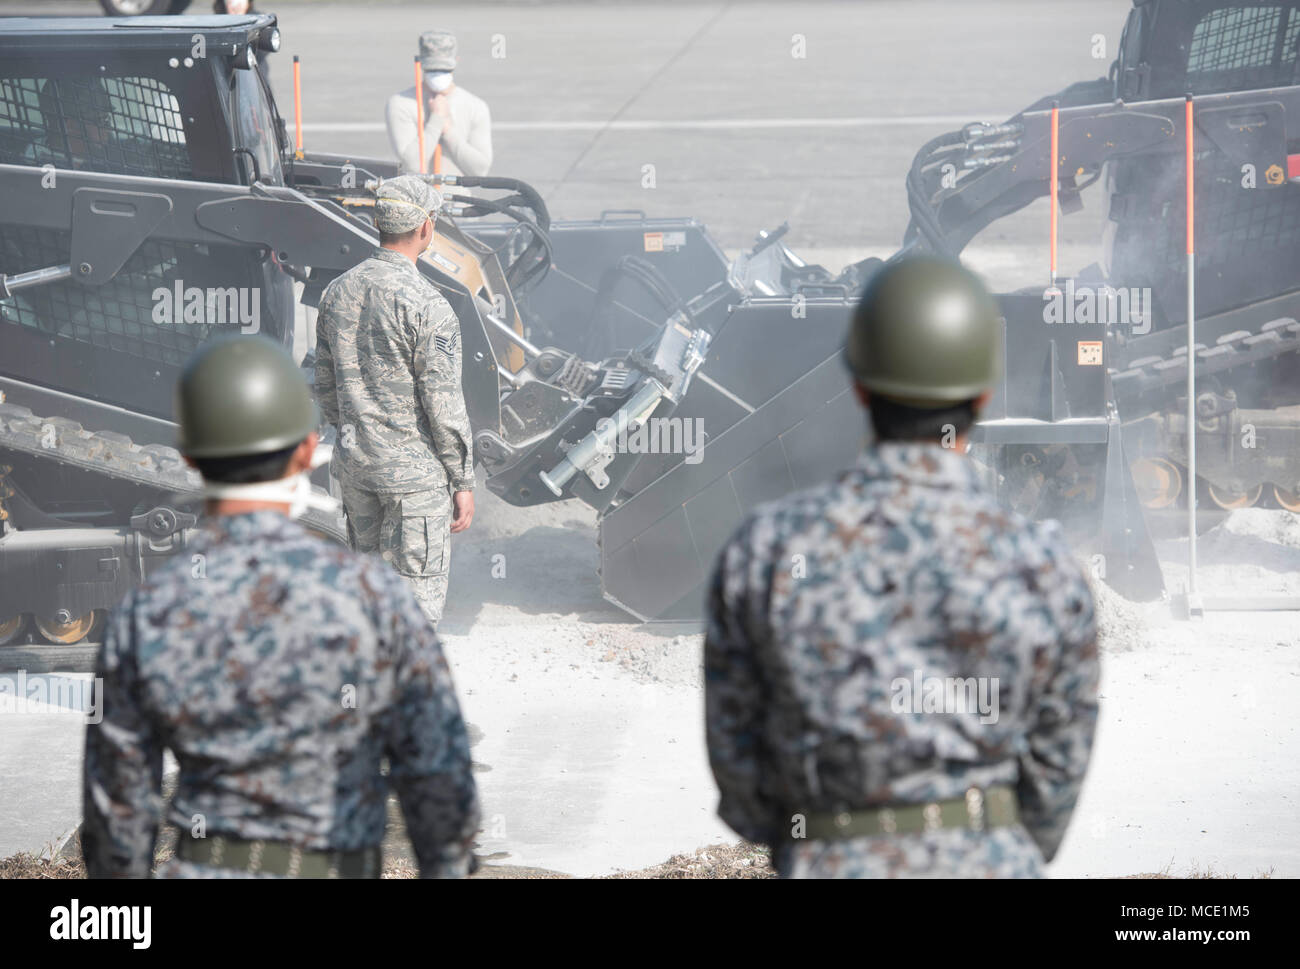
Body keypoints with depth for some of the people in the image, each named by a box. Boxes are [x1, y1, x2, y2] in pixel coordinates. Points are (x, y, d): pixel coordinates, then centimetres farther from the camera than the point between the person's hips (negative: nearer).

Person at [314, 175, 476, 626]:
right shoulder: (425, 304, -18)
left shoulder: (337, 293, 4)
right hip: (416, 473, -7)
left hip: (354, 466, 7)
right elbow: (444, 403, -16)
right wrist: (463, 482, -8)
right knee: (416, 598, -1)